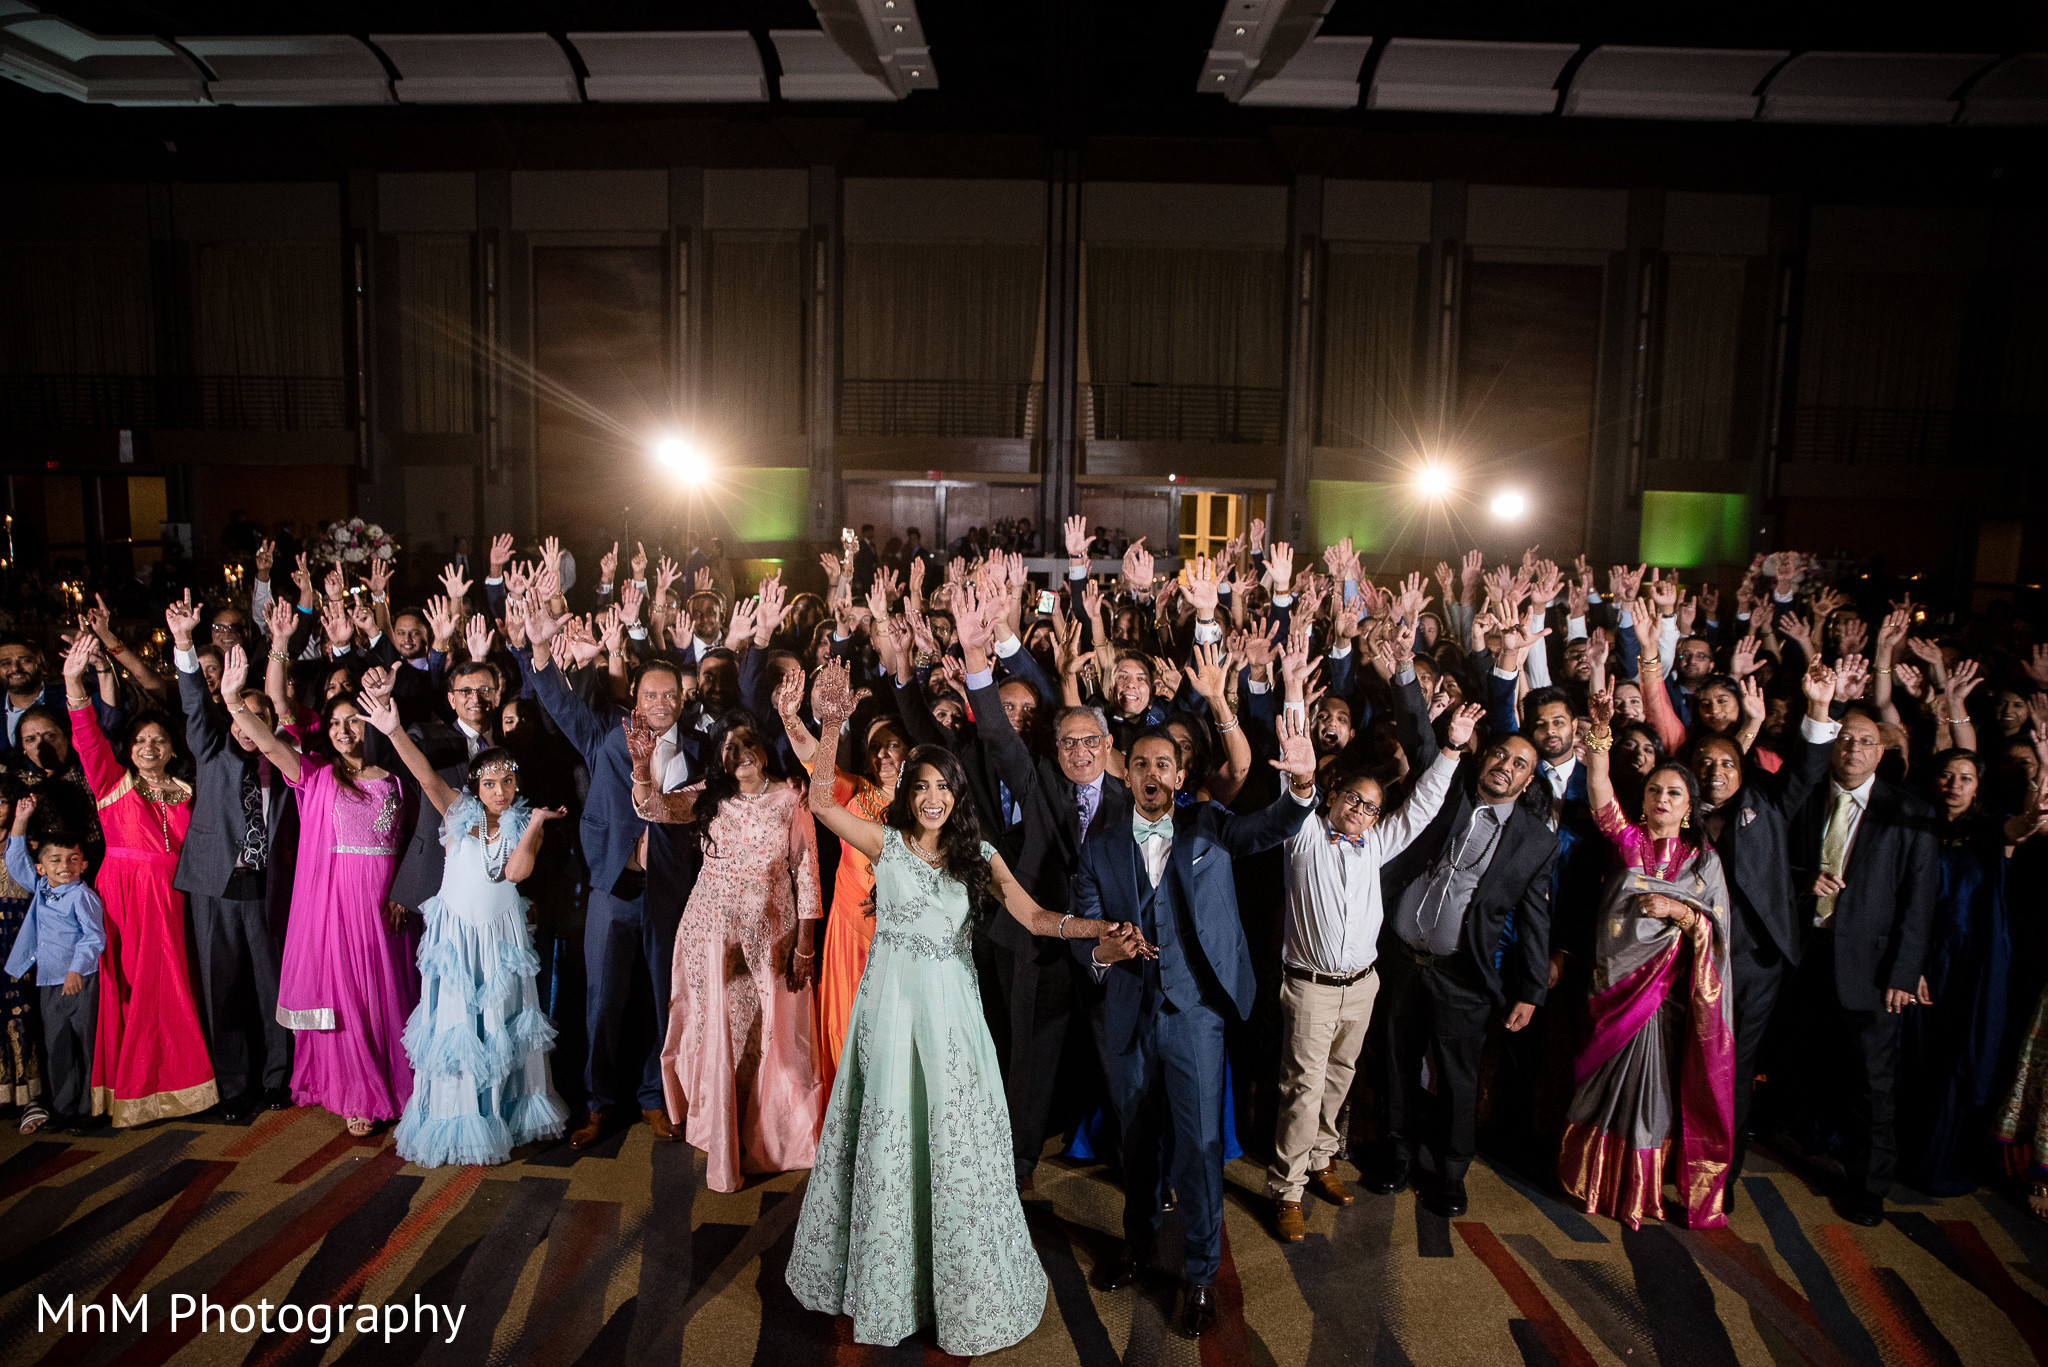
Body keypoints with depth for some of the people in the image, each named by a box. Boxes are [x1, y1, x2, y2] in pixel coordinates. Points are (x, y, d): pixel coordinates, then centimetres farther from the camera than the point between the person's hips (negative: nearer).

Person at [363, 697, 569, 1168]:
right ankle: (459, 1123, 15)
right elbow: (427, 777, -17)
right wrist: (394, 732, -29)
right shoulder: (460, 814, -1)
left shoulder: (524, 825, 0)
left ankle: (511, 1112, 26)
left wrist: (535, 823, -20)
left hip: (502, 935, 1)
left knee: (505, 1023, 10)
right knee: (455, 1025, 2)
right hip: (455, 932, -1)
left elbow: (517, 870, -17)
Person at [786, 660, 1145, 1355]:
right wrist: (831, 728, -25)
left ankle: (965, 1291, 28)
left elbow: (1034, 916, -6)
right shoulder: (886, 842, -1)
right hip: (891, 1003, -1)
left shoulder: (978, 853, 2)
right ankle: (886, 1285, 31)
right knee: (889, 1135, 9)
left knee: (957, 1137, 8)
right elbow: (820, 803, -14)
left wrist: (1101, 929, -22)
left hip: (951, 1007, 1)